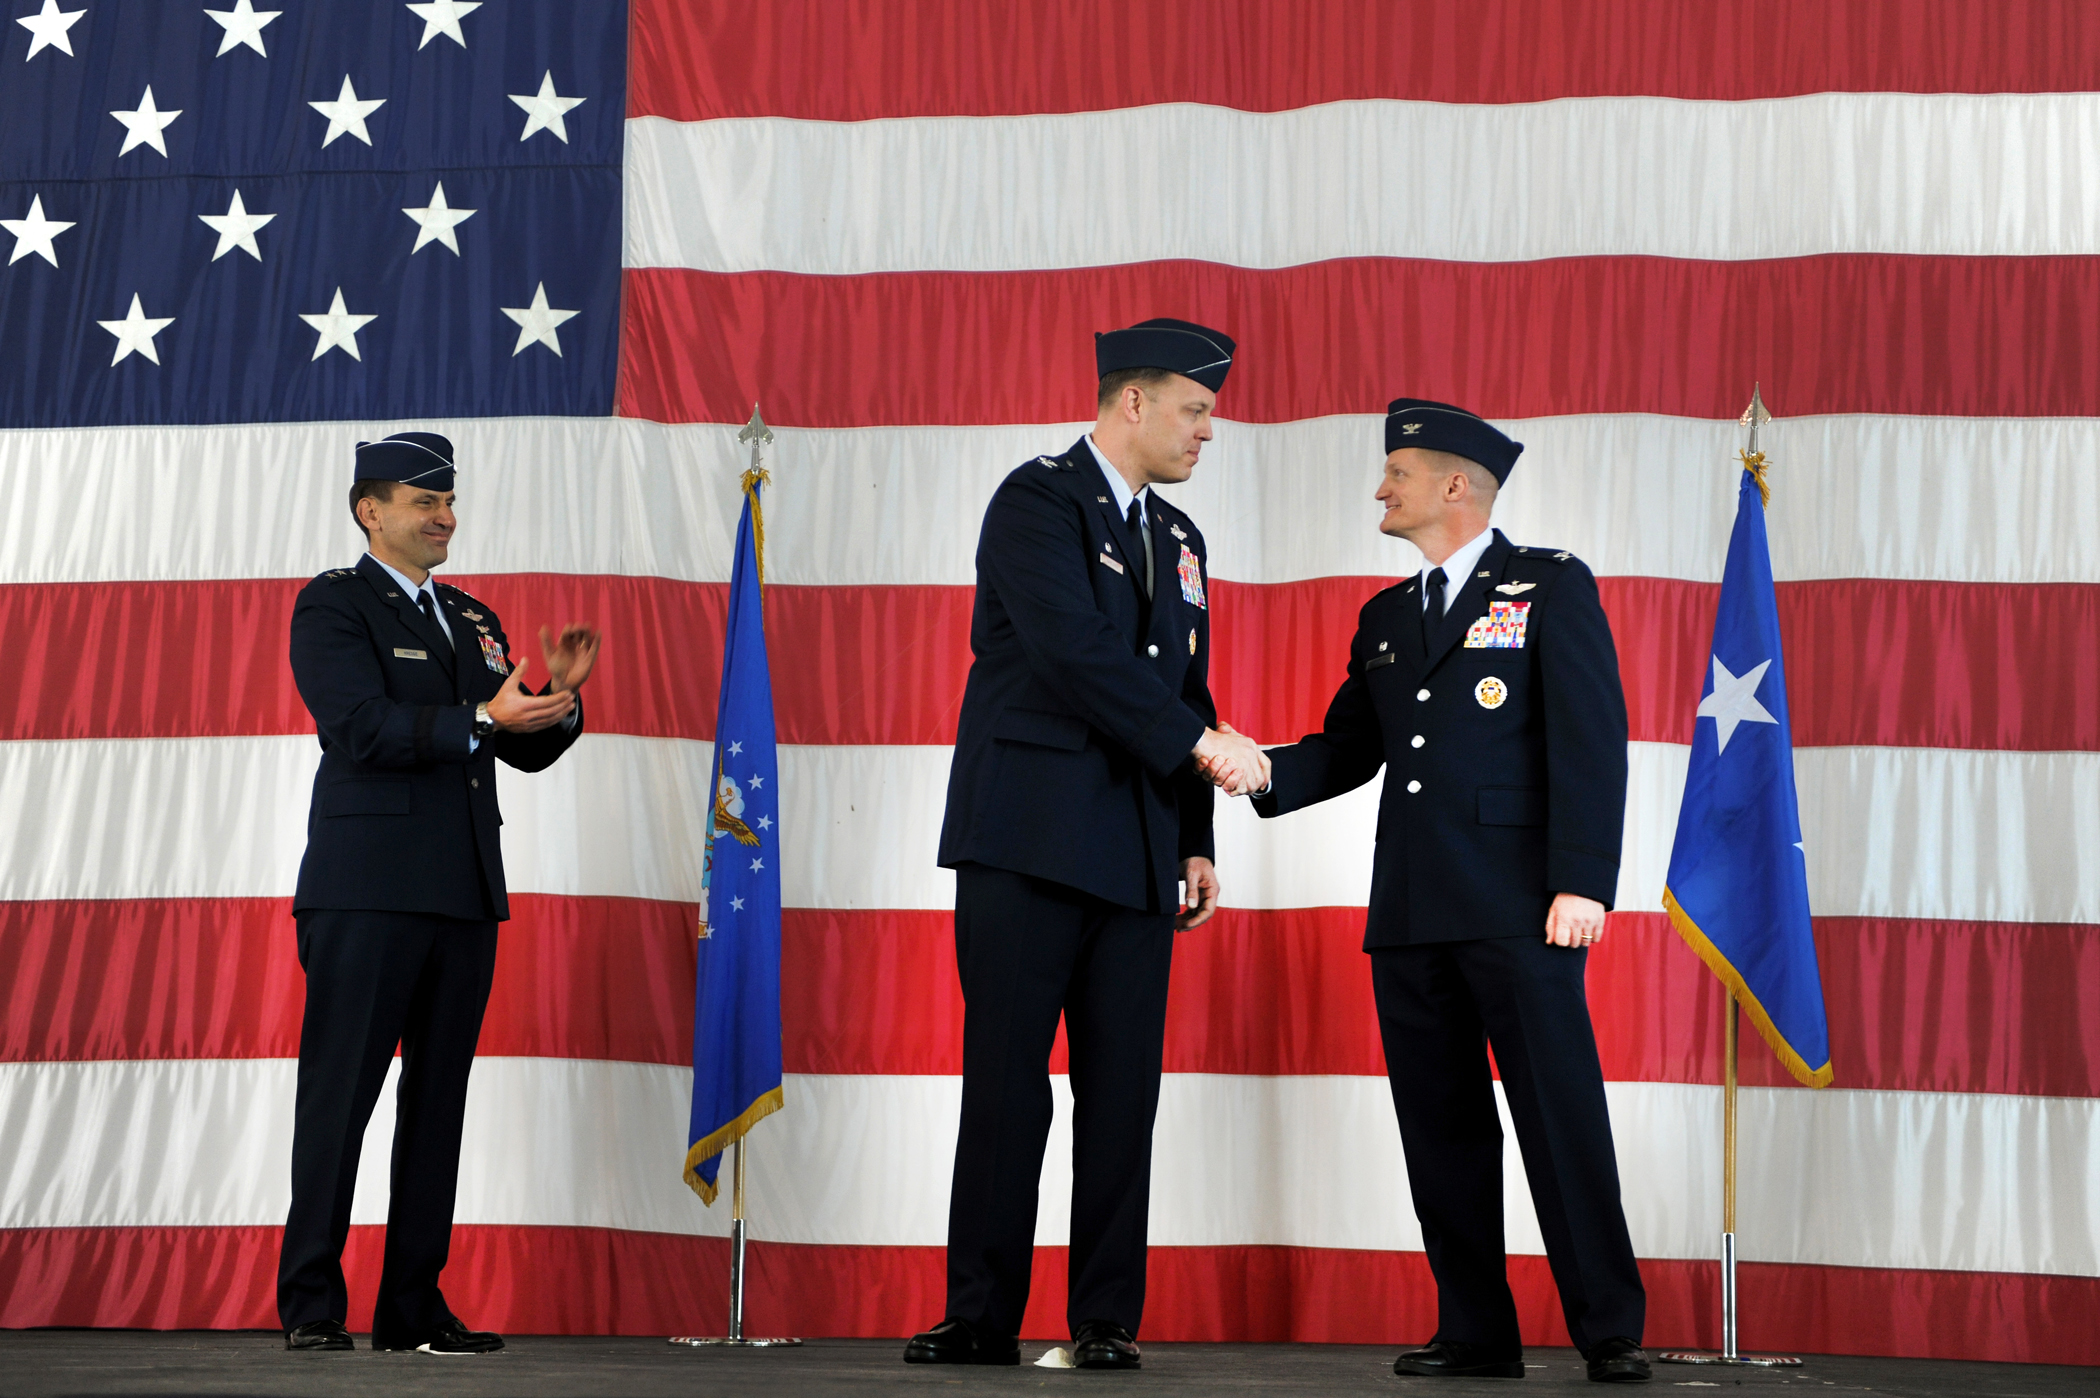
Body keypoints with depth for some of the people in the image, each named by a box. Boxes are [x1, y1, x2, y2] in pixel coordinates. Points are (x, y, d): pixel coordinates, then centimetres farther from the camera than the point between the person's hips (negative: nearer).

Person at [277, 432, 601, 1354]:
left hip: (462, 895, 7)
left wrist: (557, 695, -1)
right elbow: (360, 727, -14)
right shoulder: (332, 605, 1)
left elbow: (527, 752, 19)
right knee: (339, 1096, -5)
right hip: (367, 891, -7)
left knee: (438, 1100, 6)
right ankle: (311, 1307, -1)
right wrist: (480, 721, -21)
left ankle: (413, 1308, 10)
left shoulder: (473, 621, 22)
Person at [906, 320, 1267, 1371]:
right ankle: (982, 1316, 2)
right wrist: (1201, 743, -17)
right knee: (1005, 1084, -4)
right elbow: (1076, 651, -17)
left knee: (1123, 1089, 3)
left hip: (1136, 855, 6)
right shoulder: (1038, 500, -4)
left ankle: (1107, 1320, 8)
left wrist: (1196, 843, 14)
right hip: (1029, 841, -6)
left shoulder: (1177, 538, 20)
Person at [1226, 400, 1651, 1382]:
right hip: (1410, 914, 6)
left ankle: (1609, 1330, -1)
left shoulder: (1550, 587, 3)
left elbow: (1591, 740, -5)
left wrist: (1582, 882, -14)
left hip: (1515, 906, -6)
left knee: (1561, 1117, -7)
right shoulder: (1385, 618, 21)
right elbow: (1348, 748, 20)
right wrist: (1266, 770, -1)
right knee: (1441, 1129, 6)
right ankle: (1477, 1332, 12)